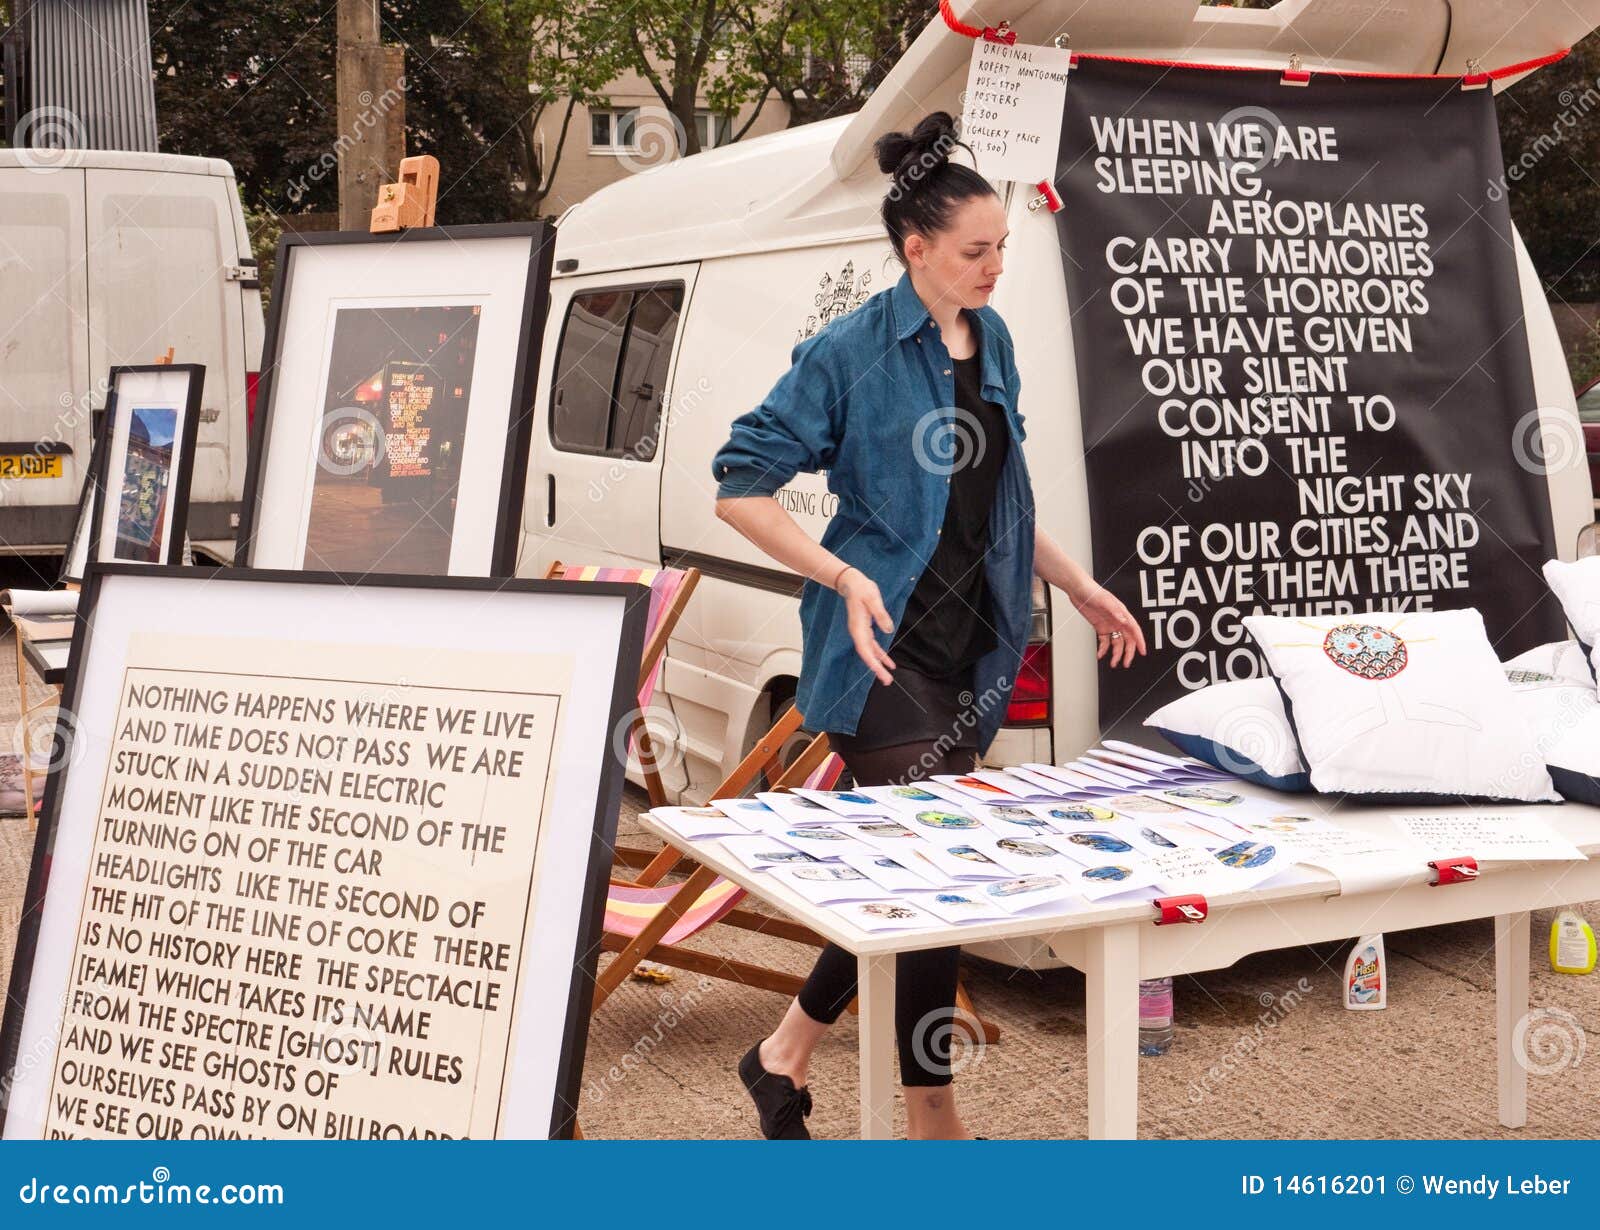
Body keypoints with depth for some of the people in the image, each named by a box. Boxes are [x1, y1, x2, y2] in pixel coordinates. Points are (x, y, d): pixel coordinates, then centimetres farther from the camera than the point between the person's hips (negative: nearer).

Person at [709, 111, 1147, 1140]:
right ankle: (934, 1115, 7)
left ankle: (788, 1054, 28)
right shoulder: (851, 351, -11)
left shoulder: (993, 342, 11)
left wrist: (1079, 587, 20)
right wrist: (845, 575, -22)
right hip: (886, 651, -7)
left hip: (972, 651, 7)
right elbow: (741, 486, -11)